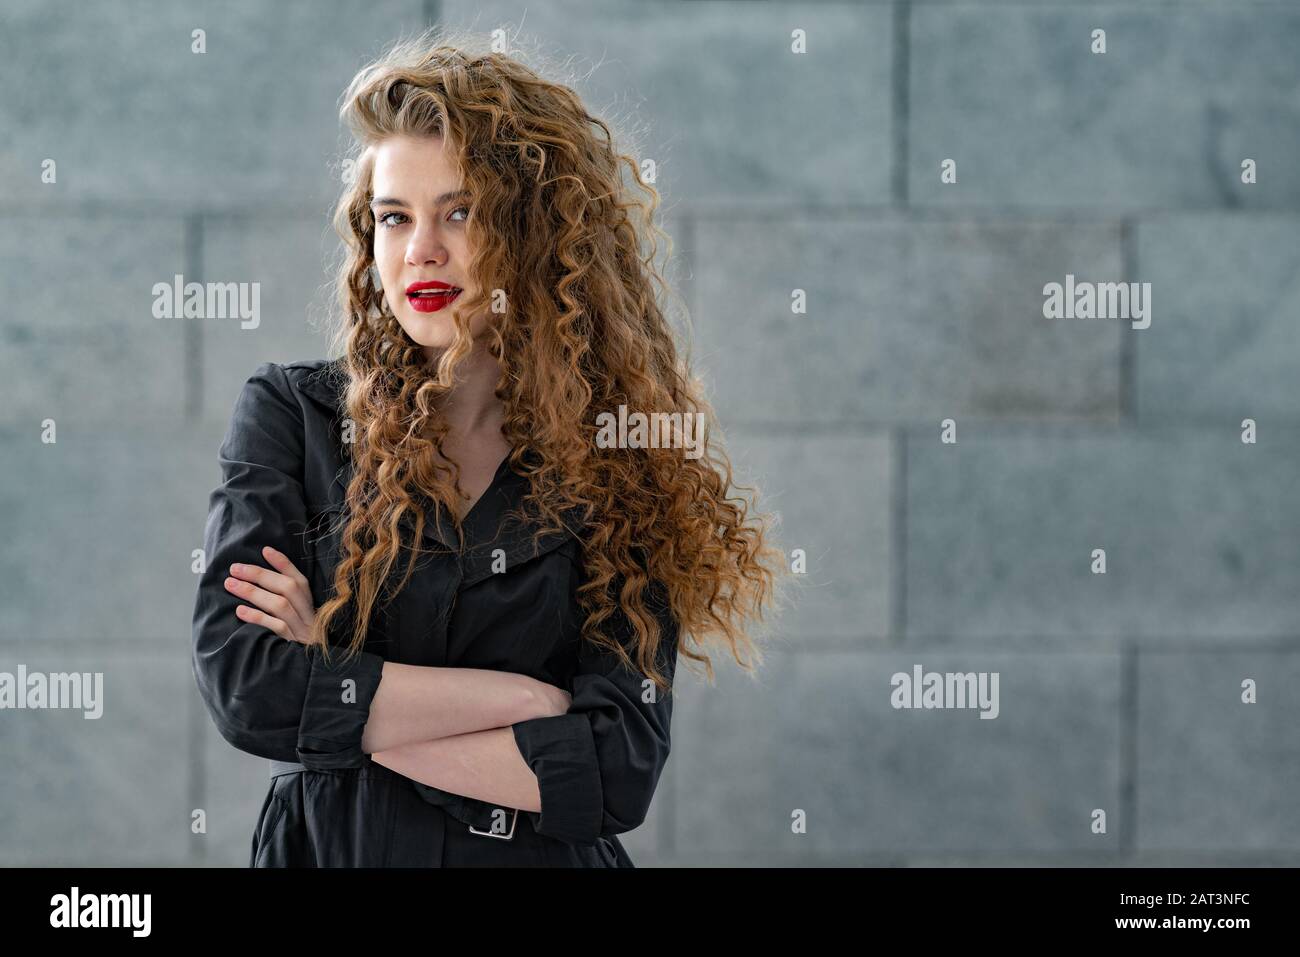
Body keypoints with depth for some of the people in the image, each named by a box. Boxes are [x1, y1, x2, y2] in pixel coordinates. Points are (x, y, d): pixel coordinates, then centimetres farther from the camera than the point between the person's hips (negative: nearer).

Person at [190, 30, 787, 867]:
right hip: (326, 848, 0)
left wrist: (340, 706, -17)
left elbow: (619, 775, -15)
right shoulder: (291, 415, -4)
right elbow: (240, 681, -18)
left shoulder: (623, 468, -5)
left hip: (541, 856, 0)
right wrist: (533, 698, -17)